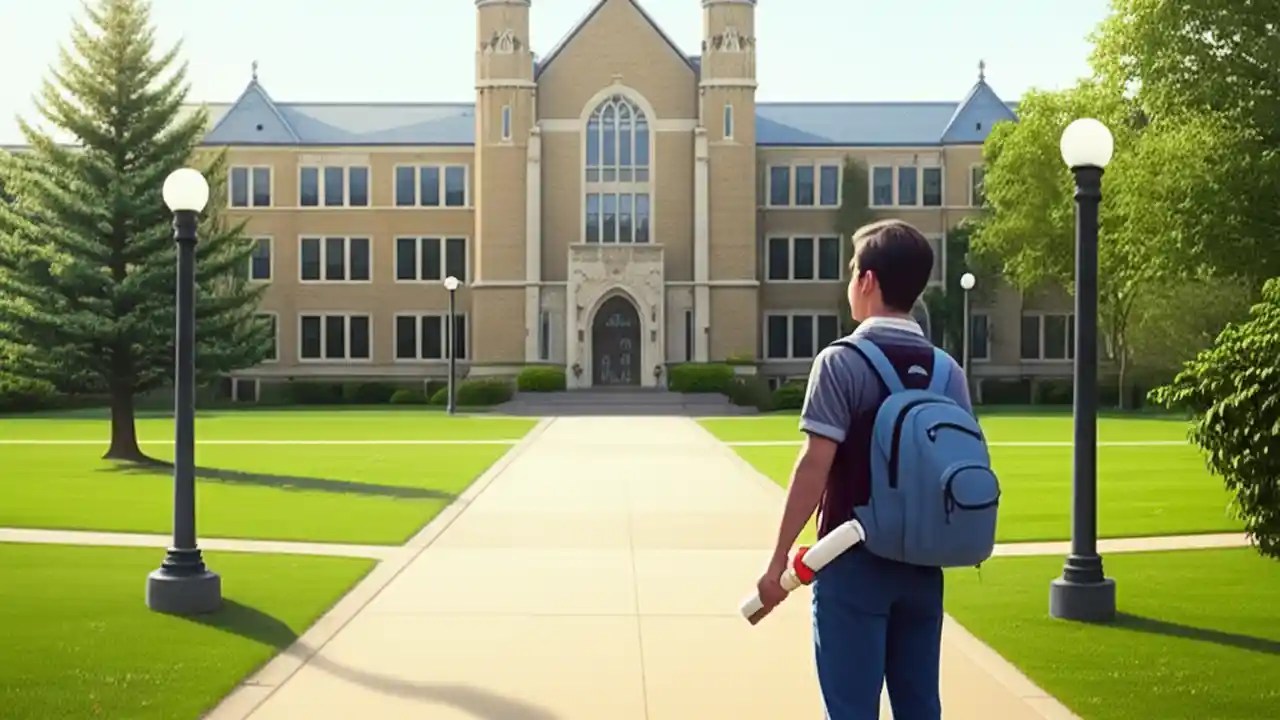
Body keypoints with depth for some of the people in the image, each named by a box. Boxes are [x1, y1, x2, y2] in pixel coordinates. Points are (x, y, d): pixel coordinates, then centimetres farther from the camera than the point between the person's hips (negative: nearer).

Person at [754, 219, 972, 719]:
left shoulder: (842, 362, -11)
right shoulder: (948, 372, 6)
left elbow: (816, 464, -15)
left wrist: (779, 559, -11)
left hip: (854, 562, -5)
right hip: (922, 565, 5)